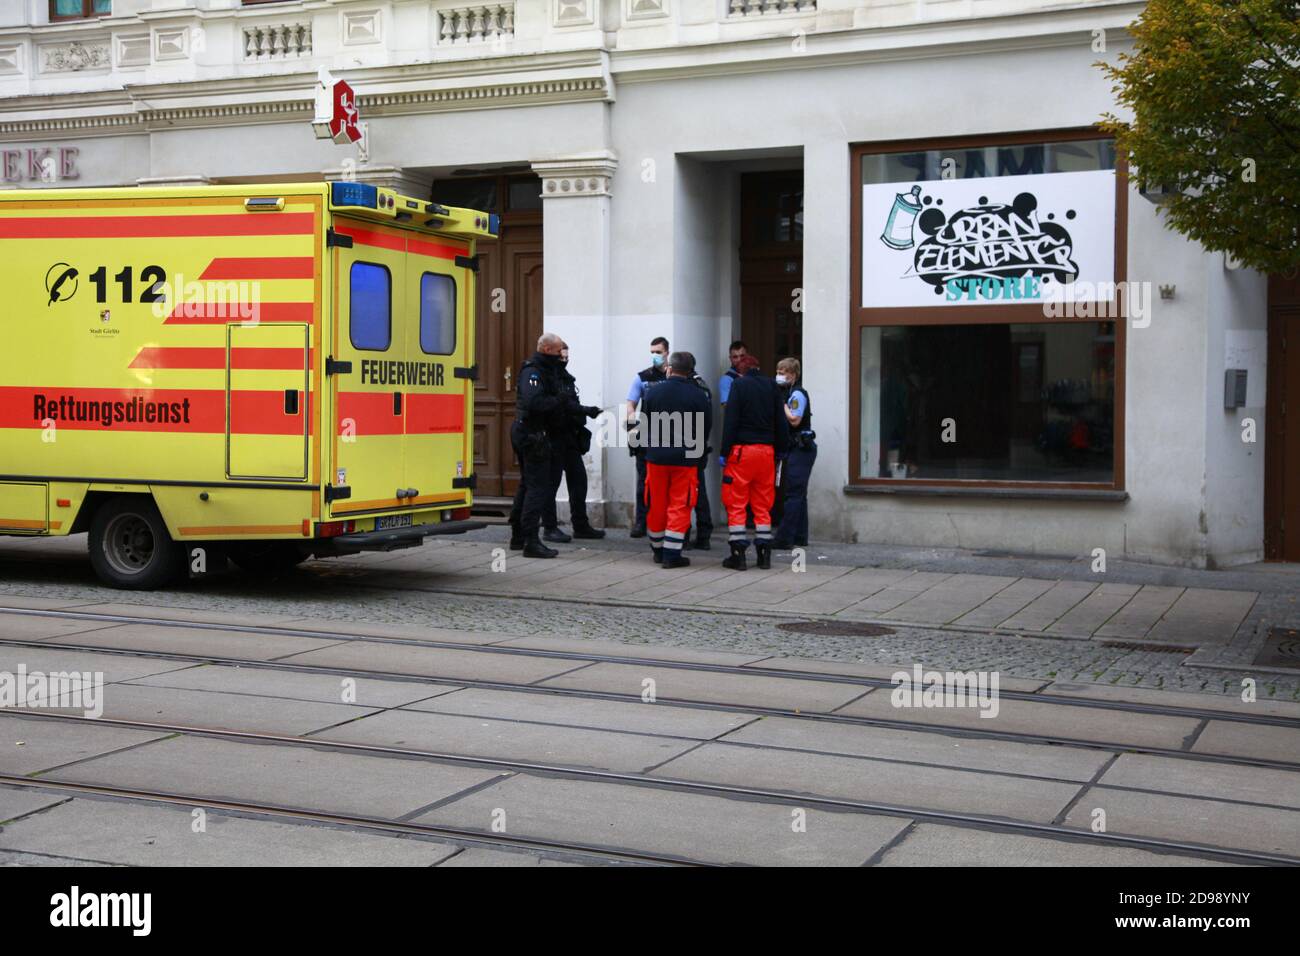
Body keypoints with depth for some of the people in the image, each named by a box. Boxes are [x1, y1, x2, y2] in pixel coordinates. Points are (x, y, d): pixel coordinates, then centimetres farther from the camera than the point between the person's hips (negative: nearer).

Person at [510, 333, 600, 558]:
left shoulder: (547, 371, 16)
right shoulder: (533, 372, -16)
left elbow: (562, 401, 20)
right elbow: (533, 402, -31)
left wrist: (585, 410, 16)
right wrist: (558, 401, -20)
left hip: (526, 434, 11)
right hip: (533, 435, -11)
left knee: (527, 484, 18)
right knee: (539, 486, -11)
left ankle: (518, 536, 26)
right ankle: (531, 541, -12)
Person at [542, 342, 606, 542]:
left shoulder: (567, 379, 17)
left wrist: (581, 414, 4)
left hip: (569, 438, 8)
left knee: (578, 479, 10)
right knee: (551, 482, -2)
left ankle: (580, 525, 19)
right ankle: (549, 528, 5)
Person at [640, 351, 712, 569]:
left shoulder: (652, 393, -2)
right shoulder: (699, 397, -7)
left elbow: (645, 425, 5)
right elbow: (705, 431, 1)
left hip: (656, 457, 2)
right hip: (685, 460, -2)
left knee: (656, 506, 13)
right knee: (679, 506, 2)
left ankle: (658, 550, 25)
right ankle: (672, 554, -2)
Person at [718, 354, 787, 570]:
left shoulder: (738, 384, -3)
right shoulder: (771, 386, 10)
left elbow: (730, 421, -8)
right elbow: (780, 421, 10)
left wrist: (724, 452, -6)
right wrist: (781, 449, 17)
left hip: (742, 449, -4)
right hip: (766, 450, 4)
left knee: (736, 504, 0)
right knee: (763, 505, 11)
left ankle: (738, 555, -4)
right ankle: (764, 554, 10)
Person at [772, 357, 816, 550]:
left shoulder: (797, 394, -12)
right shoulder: (786, 393, 18)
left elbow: (794, 420, -21)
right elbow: (783, 420, 18)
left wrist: (782, 405, -13)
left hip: (801, 449, -10)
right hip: (795, 448, 10)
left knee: (793, 494, -11)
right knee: (798, 494, 12)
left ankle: (784, 538, -13)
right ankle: (800, 537, 17)